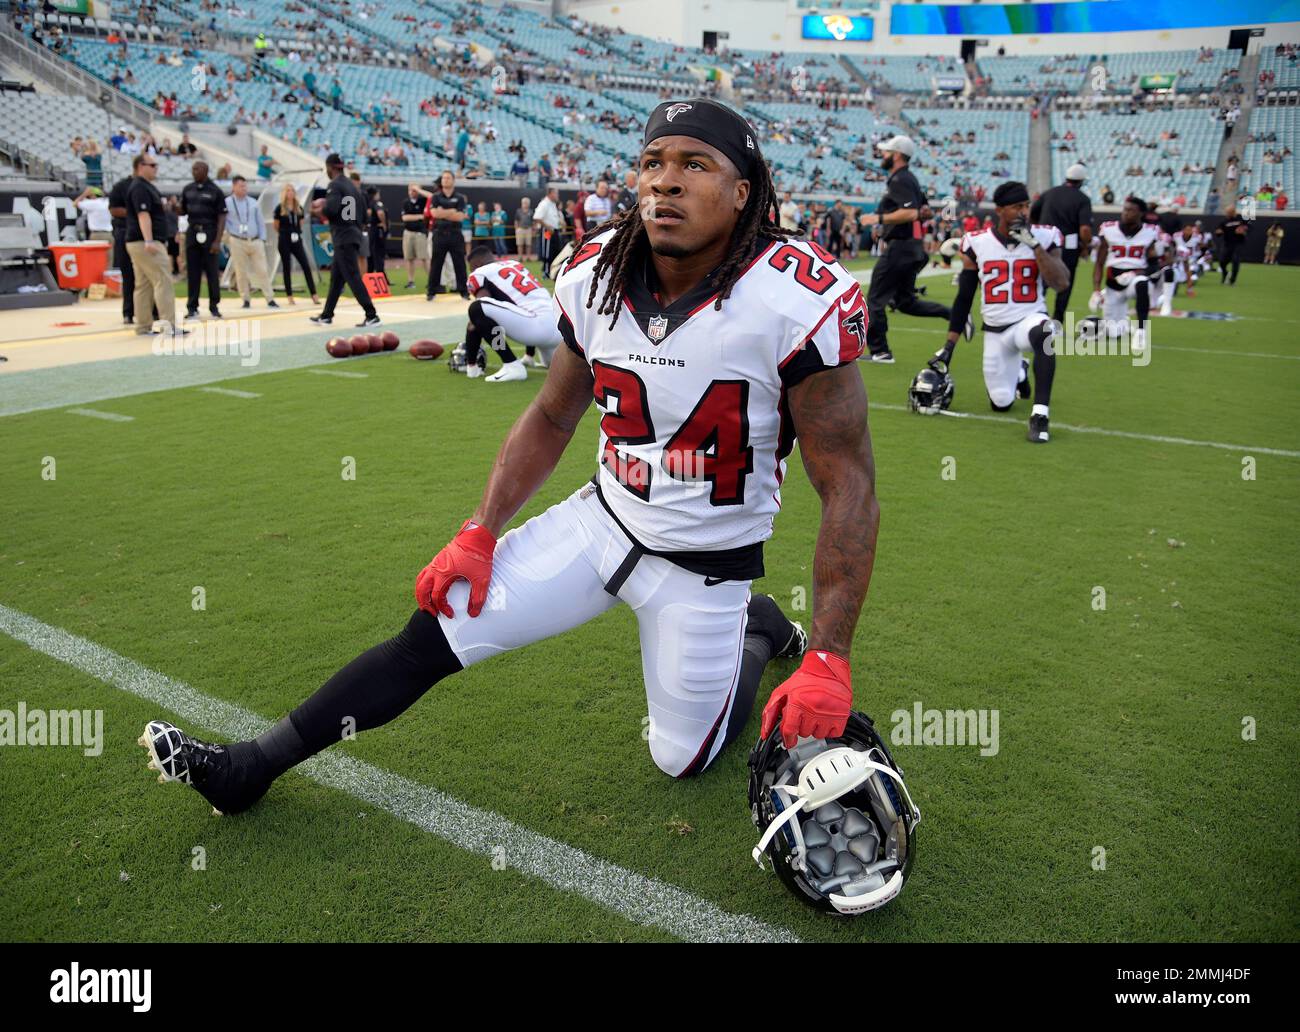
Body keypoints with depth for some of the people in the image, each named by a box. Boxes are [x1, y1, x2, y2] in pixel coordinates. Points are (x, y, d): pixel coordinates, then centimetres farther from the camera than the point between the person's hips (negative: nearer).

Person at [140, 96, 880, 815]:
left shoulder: (797, 304, -24)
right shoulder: (596, 276, -9)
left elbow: (850, 487, -20)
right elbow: (551, 419, 5)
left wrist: (828, 662, -24)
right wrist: (479, 535, 0)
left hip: (706, 562, -3)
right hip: (603, 518, 4)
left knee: (683, 759, 10)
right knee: (441, 628, -3)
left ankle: (757, 630, 39)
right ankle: (253, 766, 14)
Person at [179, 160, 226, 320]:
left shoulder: (215, 191, -3)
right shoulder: (188, 189, 9)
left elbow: (222, 217, -5)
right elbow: (182, 211, 16)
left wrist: (217, 241, -12)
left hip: (209, 233, -4)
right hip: (192, 232, 4)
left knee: (212, 271, 1)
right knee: (193, 271, 4)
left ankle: (214, 306, 9)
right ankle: (192, 307, 8)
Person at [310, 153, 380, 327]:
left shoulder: (334, 185, -10)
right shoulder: (352, 185, 16)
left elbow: (331, 210, -23)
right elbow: (364, 213, 17)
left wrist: (317, 210, -5)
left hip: (343, 238, -9)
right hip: (354, 235, 9)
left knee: (353, 278, -9)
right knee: (336, 277, 15)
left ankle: (372, 316, -13)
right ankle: (326, 315, 23)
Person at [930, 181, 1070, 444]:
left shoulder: (1043, 237, -5)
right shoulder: (977, 243, -3)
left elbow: (1061, 284, -18)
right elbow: (963, 299, 4)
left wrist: (1033, 244, -22)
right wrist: (949, 347, 2)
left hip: (1029, 320, -2)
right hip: (995, 331, 2)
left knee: (1042, 331, -40)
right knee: (1001, 403, 2)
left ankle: (1040, 414, -31)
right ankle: (1018, 372, 40)